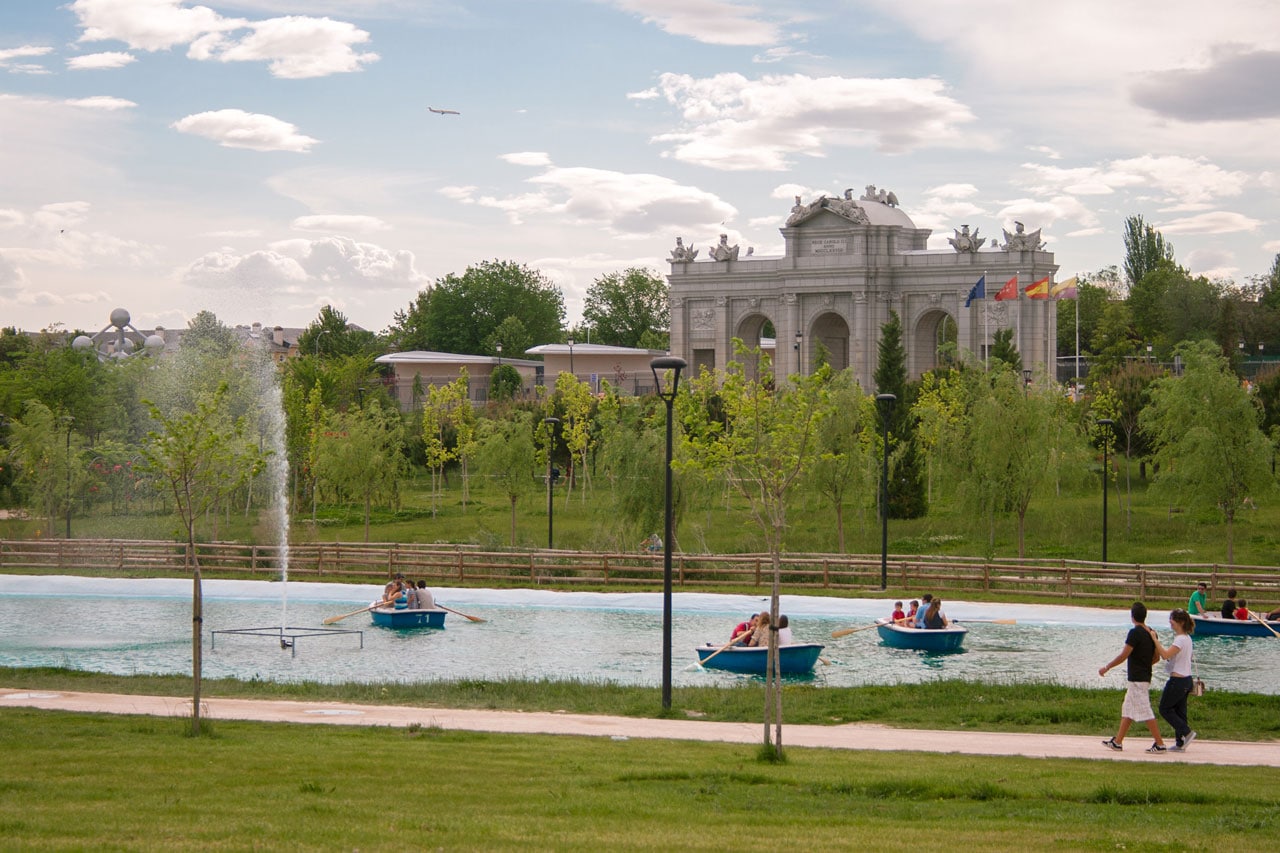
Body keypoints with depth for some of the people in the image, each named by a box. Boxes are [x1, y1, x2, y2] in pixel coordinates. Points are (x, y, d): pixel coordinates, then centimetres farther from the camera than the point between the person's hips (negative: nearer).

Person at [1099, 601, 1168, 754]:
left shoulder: (1135, 633, -18)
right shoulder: (1151, 633, 7)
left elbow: (1123, 656, -19)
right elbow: (1156, 657, 14)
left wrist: (1107, 668, -9)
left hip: (1136, 679, -9)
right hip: (1145, 676, 9)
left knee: (1145, 712, -6)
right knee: (1127, 709, 16)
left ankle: (1160, 744, -7)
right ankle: (1117, 742, 22)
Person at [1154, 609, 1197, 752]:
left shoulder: (1181, 639, -18)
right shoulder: (1186, 638, 12)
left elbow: (1166, 655, -29)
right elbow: (1169, 655, 17)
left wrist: (1155, 640, -24)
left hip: (1178, 680, -9)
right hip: (1186, 679, 9)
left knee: (1165, 709, 1)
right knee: (1179, 711, 11)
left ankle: (1187, 732, -5)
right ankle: (1180, 743, 12)